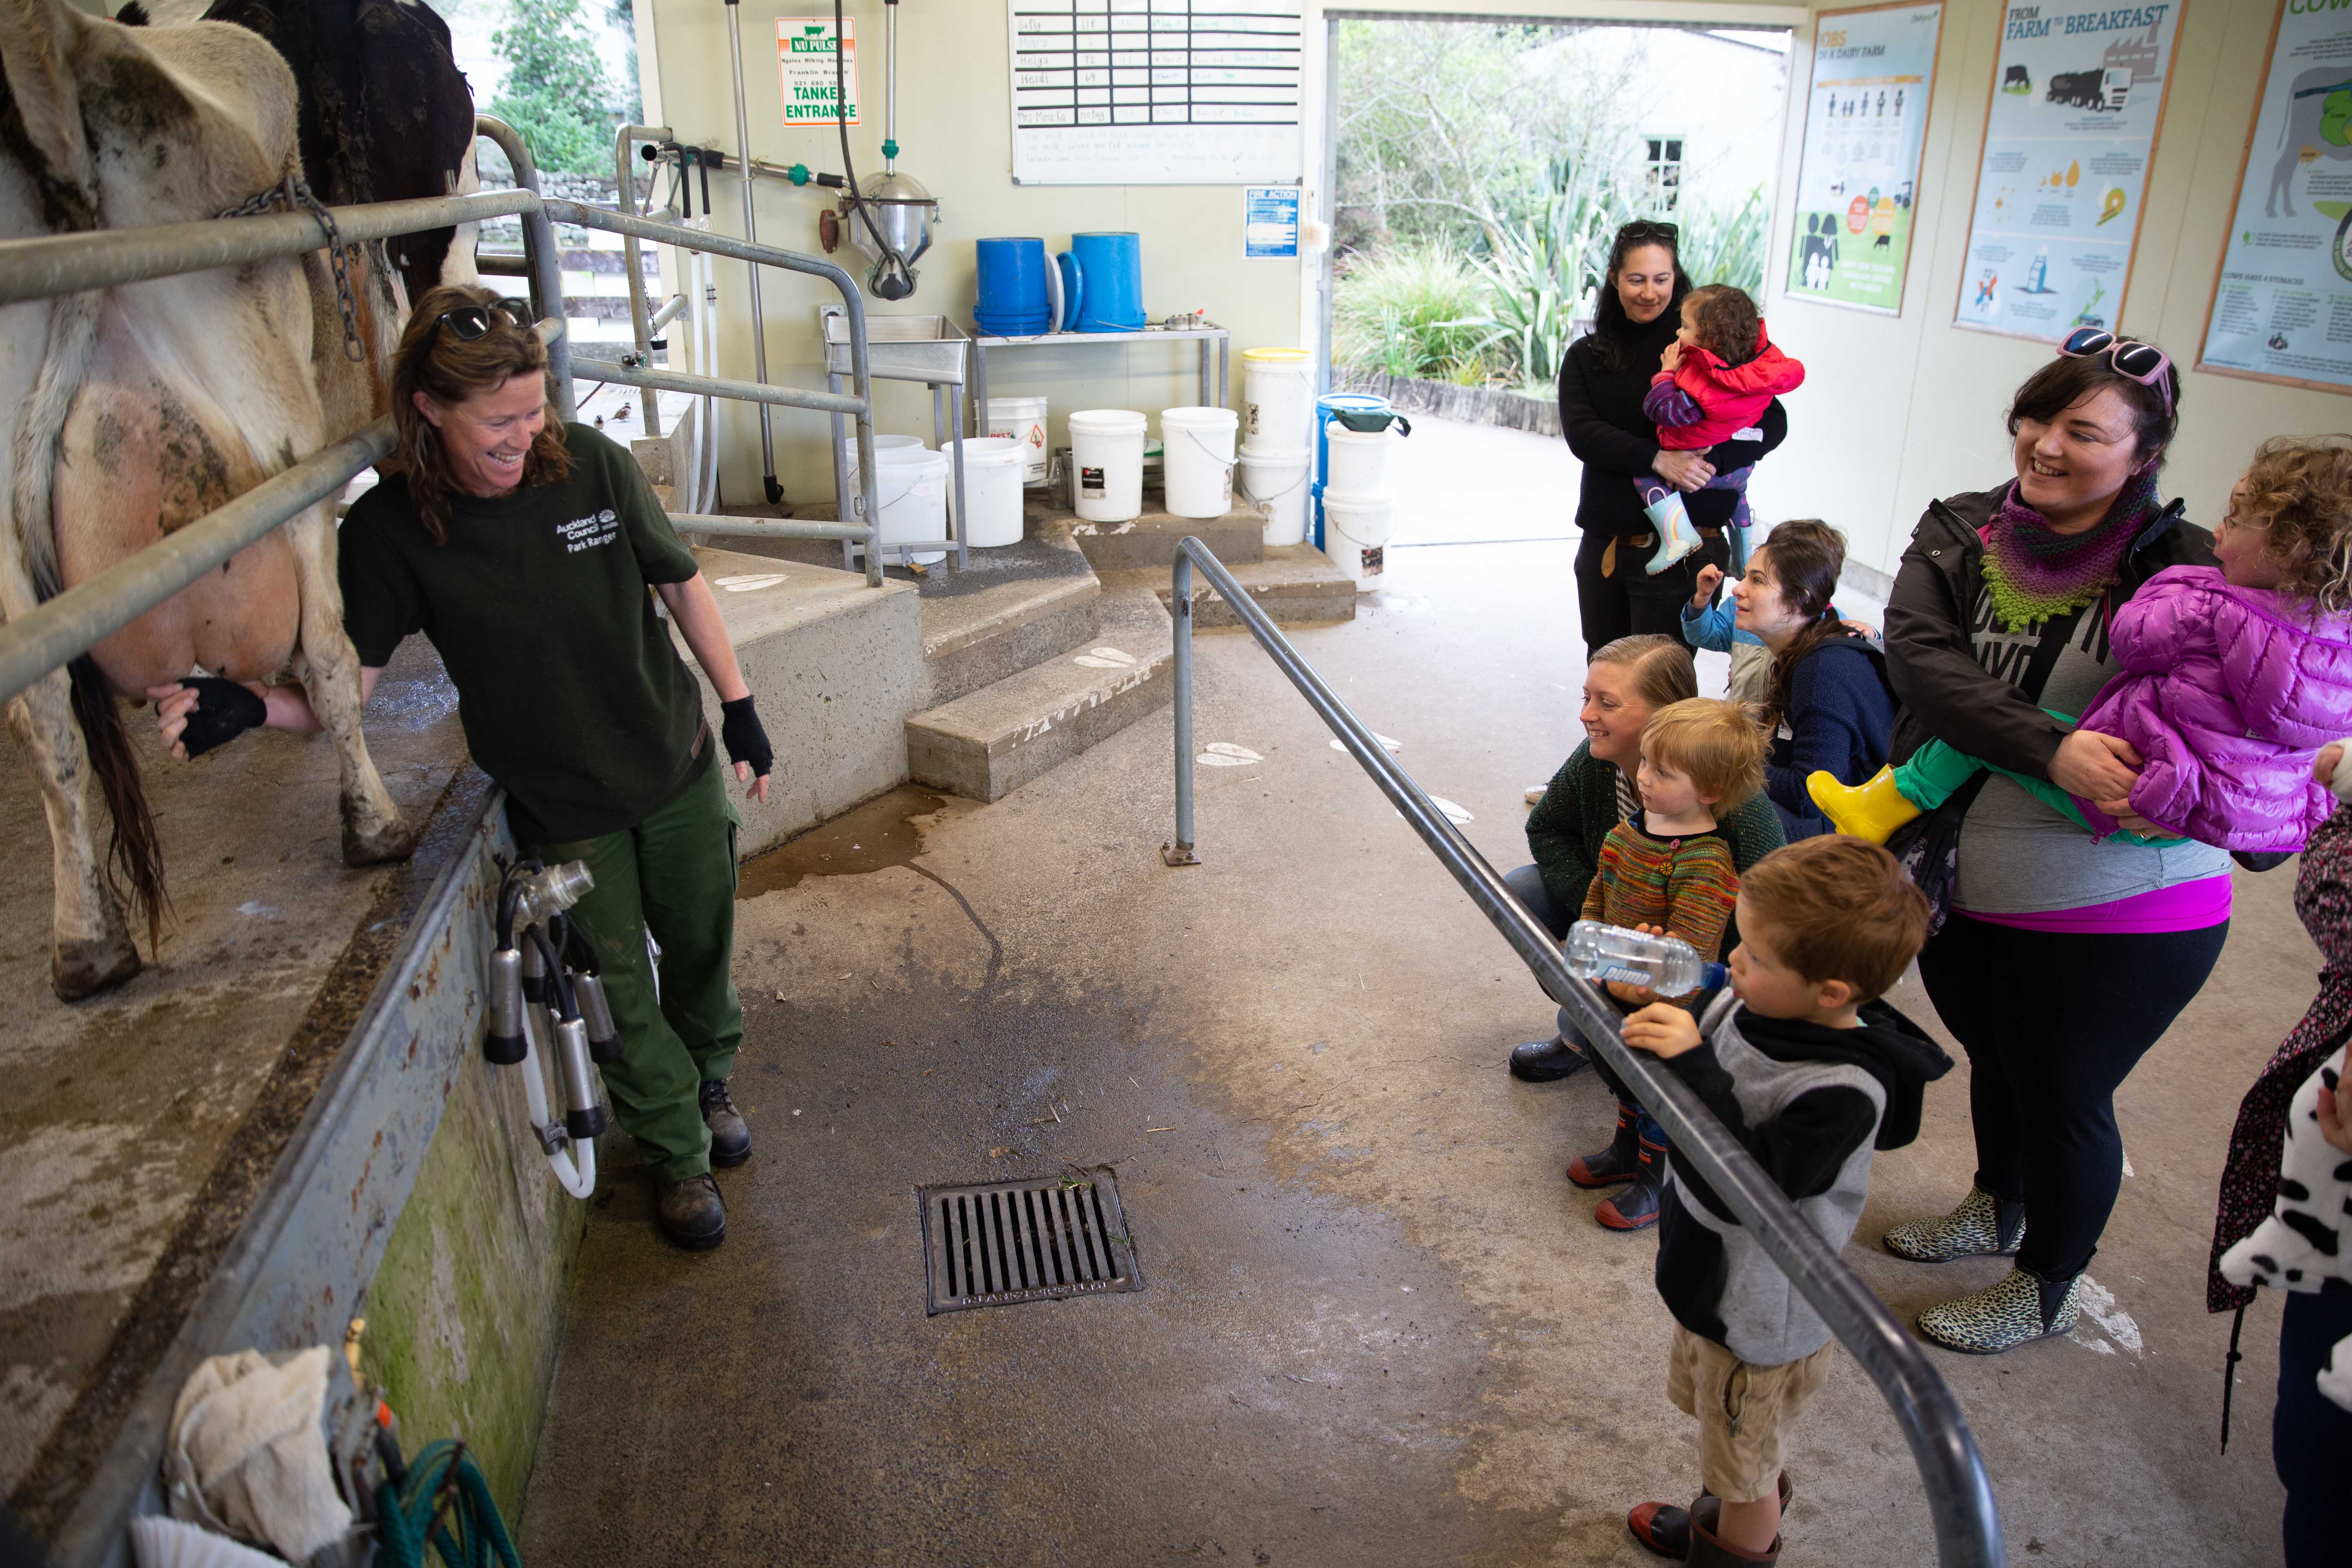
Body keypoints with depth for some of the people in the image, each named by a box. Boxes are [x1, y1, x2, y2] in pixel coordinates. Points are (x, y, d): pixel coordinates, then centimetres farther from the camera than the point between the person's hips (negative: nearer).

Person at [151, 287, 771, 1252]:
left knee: (702, 944, 19)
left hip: (677, 765, 2)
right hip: (559, 805, -1)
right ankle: (676, 1153, 36)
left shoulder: (591, 464, -13)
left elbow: (680, 583, -1)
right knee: (616, 987, 11)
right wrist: (247, 708, -34)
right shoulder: (392, 529, -16)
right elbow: (346, 680, -13)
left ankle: (709, 1084, 51)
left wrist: (740, 709, 1)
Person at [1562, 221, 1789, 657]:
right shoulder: (1586, 356, 7)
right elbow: (1580, 432, -9)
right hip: (1603, 545, 4)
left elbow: (1773, 422, -6)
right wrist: (1656, 458, -23)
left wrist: (1712, 460, -24)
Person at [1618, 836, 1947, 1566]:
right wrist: (1648, 1011, -18)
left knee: (1746, 1466, 21)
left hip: (1762, 1318, -8)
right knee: (1714, 1413, 33)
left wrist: (1693, 1069, -46)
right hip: (1709, 1278, 8)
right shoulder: (1747, 1006, -14)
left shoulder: (1843, 1092, -36)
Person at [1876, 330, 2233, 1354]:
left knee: (2062, 1092, 12)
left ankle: (2048, 1288, 39)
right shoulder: (1958, 536, -4)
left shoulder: (2182, 568, -13)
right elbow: (1918, 656, -19)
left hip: (2119, 907, -4)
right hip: (1962, 881, 4)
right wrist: (2049, 748, -31)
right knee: (1994, 1059, 26)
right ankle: (1996, 1209, 55)